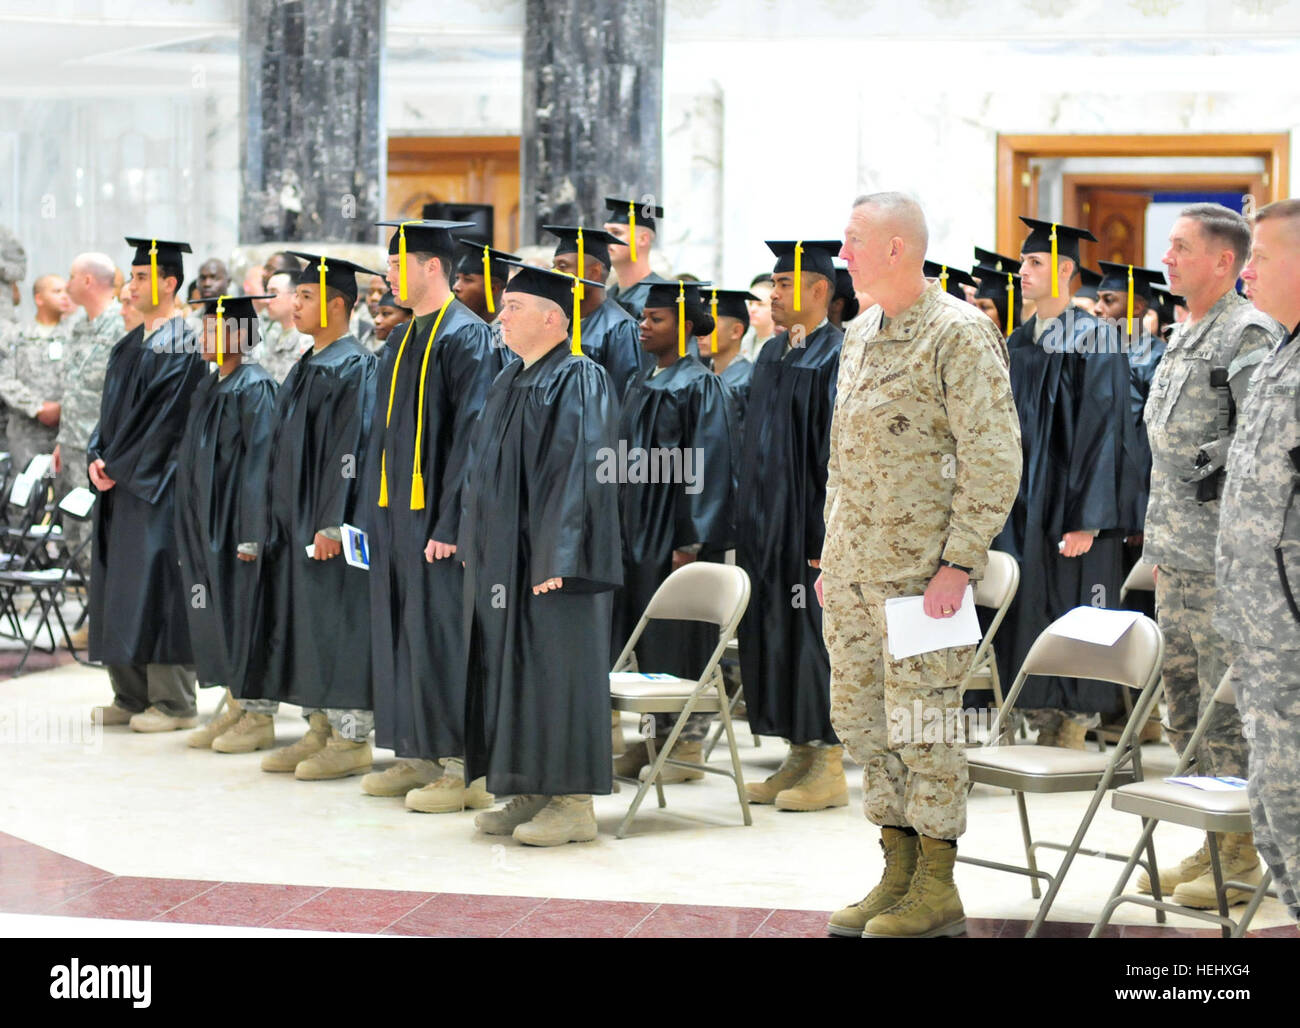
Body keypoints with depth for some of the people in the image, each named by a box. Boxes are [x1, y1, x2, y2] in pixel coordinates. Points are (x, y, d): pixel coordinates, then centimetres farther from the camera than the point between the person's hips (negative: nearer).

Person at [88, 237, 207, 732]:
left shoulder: (182, 346, -11)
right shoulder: (129, 345, 16)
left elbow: (167, 418, -16)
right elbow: (113, 407, 17)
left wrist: (120, 466, -14)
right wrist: (98, 457, 1)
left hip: (158, 482, -9)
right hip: (121, 479, 9)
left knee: (155, 578, -8)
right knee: (119, 583, 9)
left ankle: (173, 703, -3)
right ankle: (132, 696, 15)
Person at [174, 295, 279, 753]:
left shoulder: (255, 388, -13)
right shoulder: (210, 386, 13)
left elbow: (259, 461, -18)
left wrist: (251, 533, -22)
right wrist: (193, 527, 17)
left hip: (236, 520, -9)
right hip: (207, 519, 9)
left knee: (242, 608, -3)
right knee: (218, 612, 11)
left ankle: (259, 718, 4)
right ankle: (235, 708, 19)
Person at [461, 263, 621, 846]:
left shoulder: (579, 382, -12)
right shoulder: (511, 383, 15)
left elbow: (581, 471, -18)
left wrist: (557, 558, -23)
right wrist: (477, 546, 16)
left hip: (550, 557, -9)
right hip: (503, 555, 9)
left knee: (557, 670, -5)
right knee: (515, 670, 10)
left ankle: (573, 804, 1)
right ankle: (533, 794, 17)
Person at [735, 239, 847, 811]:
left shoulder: (838, 358, -12)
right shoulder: (772, 355, 13)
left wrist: (827, 532, -21)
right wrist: (749, 525, 14)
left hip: (808, 525, -8)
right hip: (767, 523, 8)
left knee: (814, 631, -3)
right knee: (775, 633, 10)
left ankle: (830, 767, 5)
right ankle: (800, 757, 19)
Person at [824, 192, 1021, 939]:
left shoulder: (959, 334, -12)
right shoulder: (862, 336, 14)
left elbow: (995, 459, -16)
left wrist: (959, 564, -19)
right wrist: (834, 556, 18)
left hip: (924, 568, -8)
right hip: (856, 569, 9)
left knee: (922, 722, -3)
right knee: (863, 716, 11)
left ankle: (937, 891, 6)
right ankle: (898, 876, 21)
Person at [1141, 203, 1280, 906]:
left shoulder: (1249, 335, -11)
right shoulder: (1184, 336, 18)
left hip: (1223, 557, -9)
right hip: (1175, 553, 10)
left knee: (1228, 705, -4)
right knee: (1185, 697, 13)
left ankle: (1242, 856, 4)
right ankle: (1212, 844, 22)